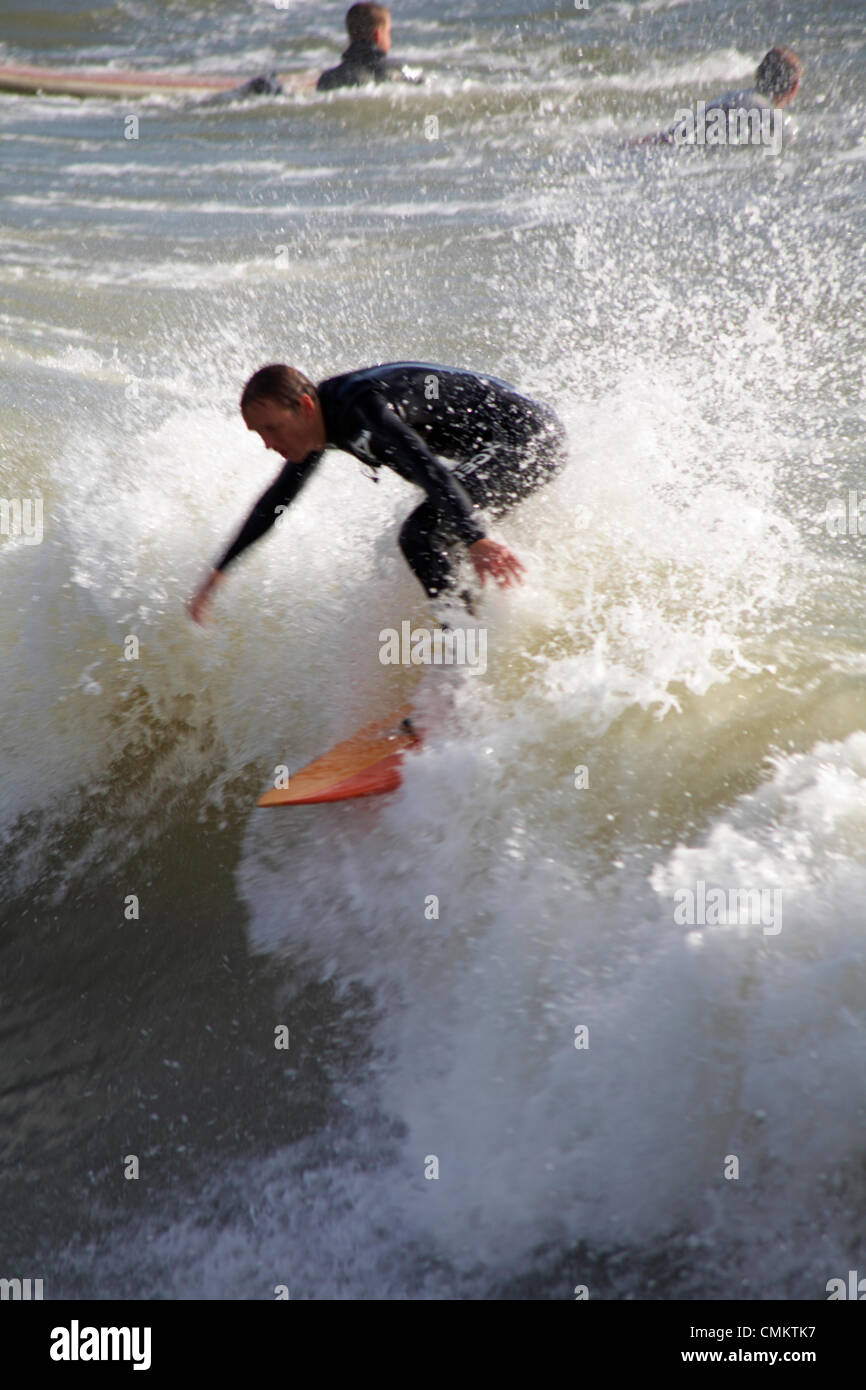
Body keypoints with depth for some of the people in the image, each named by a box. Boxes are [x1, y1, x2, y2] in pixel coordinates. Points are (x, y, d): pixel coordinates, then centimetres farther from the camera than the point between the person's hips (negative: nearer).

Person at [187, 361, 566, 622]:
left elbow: (431, 471, -40)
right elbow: (278, 499, 16)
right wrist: (218, 572, 19)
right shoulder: (325, 415, 5)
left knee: (421, 534, -23)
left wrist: (476, 540, -54)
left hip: (528, 439, -10)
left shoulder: (362, 411, -25)